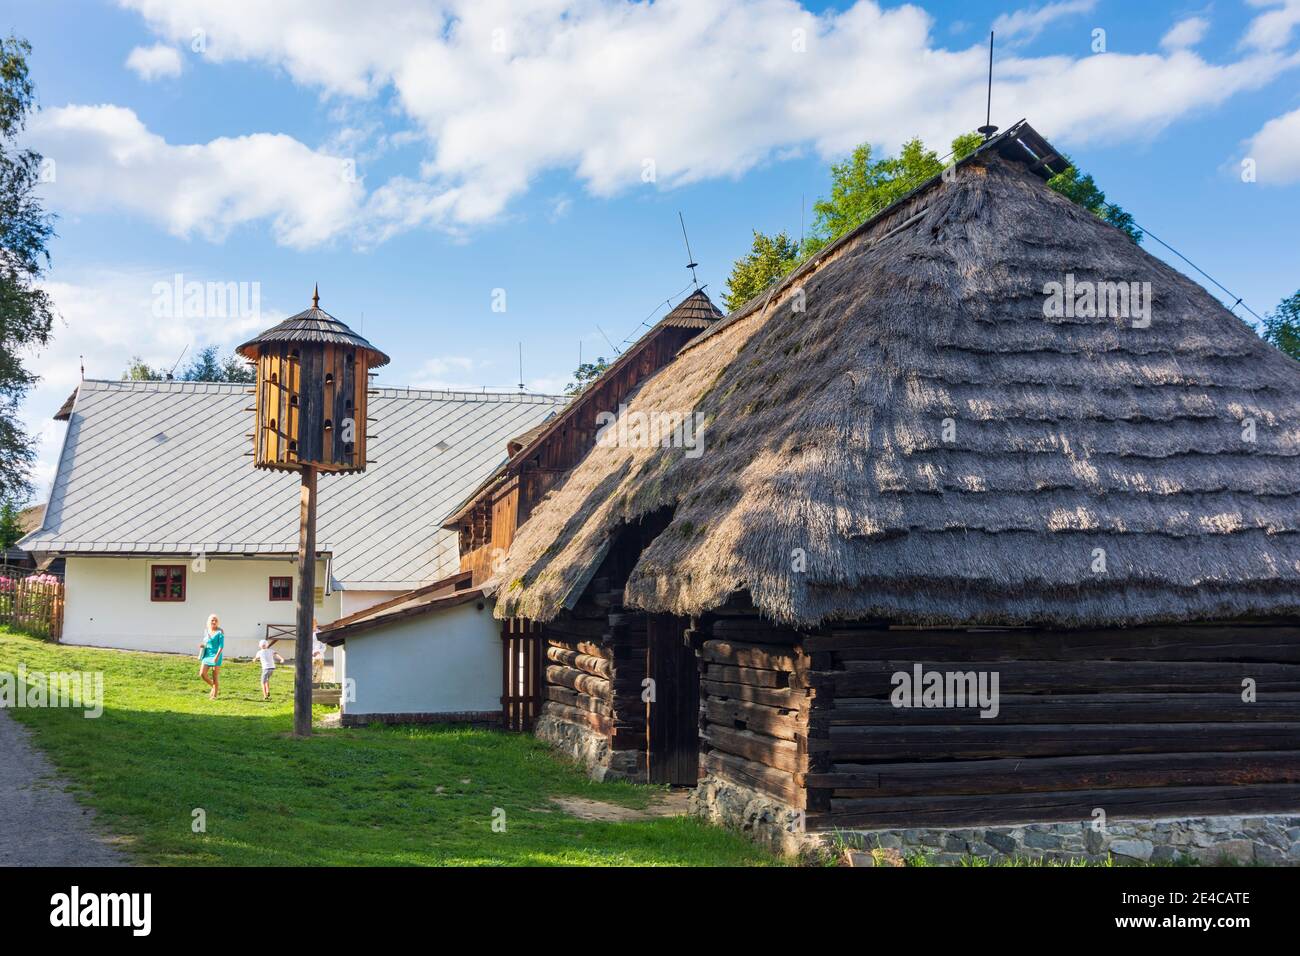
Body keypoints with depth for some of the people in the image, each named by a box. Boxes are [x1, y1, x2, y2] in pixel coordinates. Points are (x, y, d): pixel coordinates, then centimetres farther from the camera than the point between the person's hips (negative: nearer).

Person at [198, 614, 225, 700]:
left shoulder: (220, 632, -8)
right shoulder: (206, 631, 10)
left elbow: (221, 645, -13)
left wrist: (217, 656, -23)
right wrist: (202, 646, 1)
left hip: (216, 655, -6)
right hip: (207, 655, 6)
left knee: (215, 676, -2)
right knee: (202, 674, -4)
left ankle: (214, 695, 8)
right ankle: (214, 687, 20)